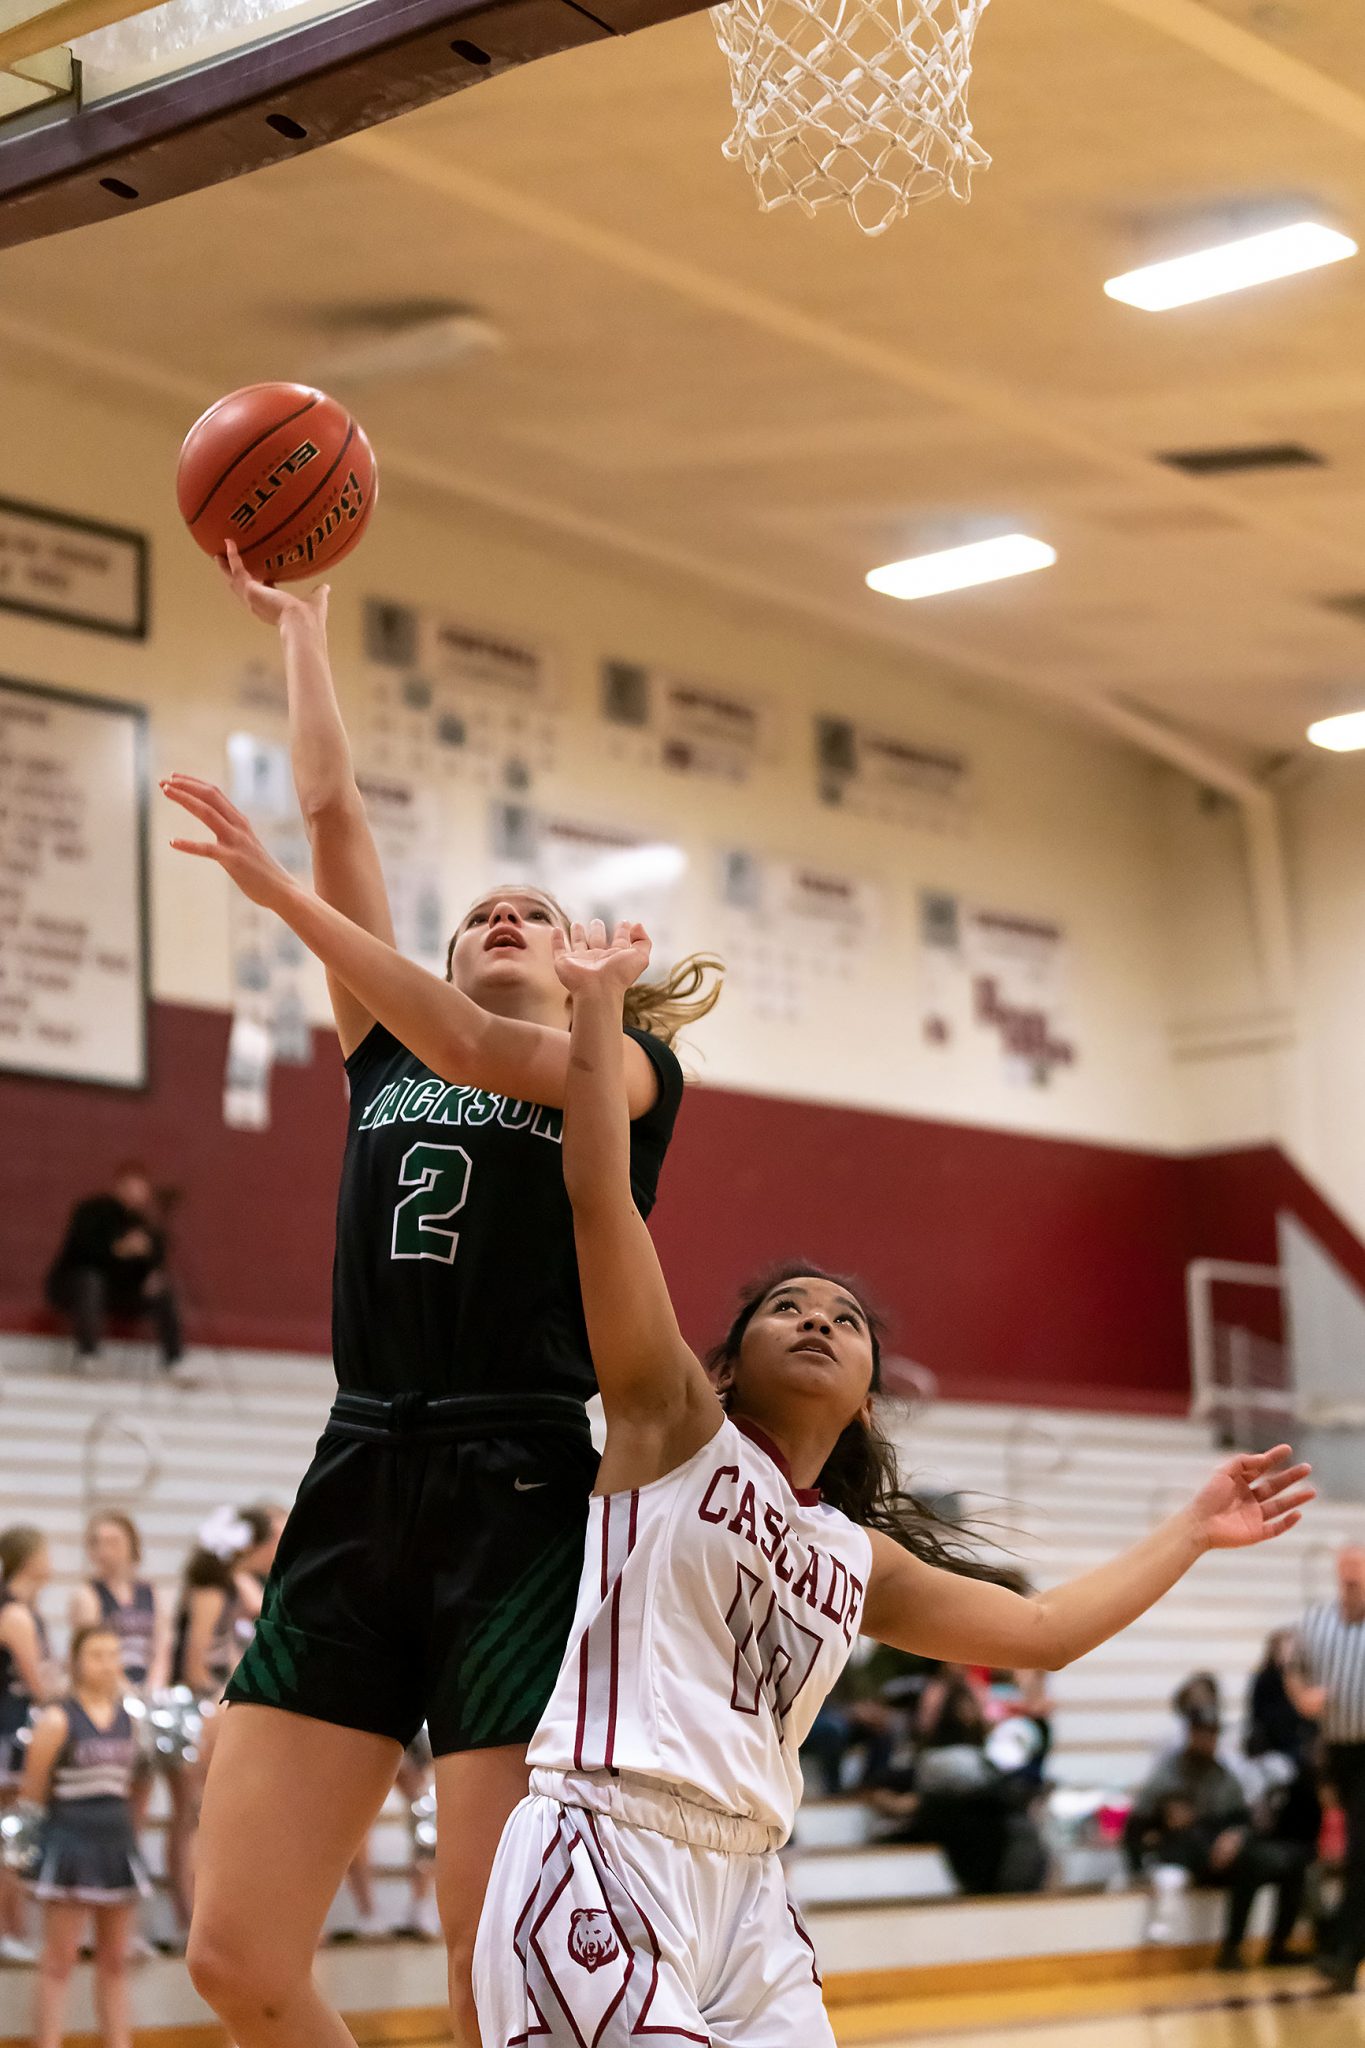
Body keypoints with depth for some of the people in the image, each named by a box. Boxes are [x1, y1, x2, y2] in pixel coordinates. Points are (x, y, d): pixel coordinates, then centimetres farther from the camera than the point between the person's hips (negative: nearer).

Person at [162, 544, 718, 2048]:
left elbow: (478, 1057, -12)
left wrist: (274, 890, -15)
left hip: (522, 1506, -4)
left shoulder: (631, 1067, 8)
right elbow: (333, 807, 17)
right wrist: (296, 623, 22)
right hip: (355, 1490, 5)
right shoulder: (384, 1054, 20)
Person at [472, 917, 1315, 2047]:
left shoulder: (859, 1560, 21)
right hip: (603, 1858, -7)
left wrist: (1193, 1530, 35)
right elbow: (600, 1194, -6)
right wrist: (600, 1000, -10)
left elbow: (1044, 1630, 32)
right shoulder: (677, 1428, 5)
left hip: (747, 1891, 7)